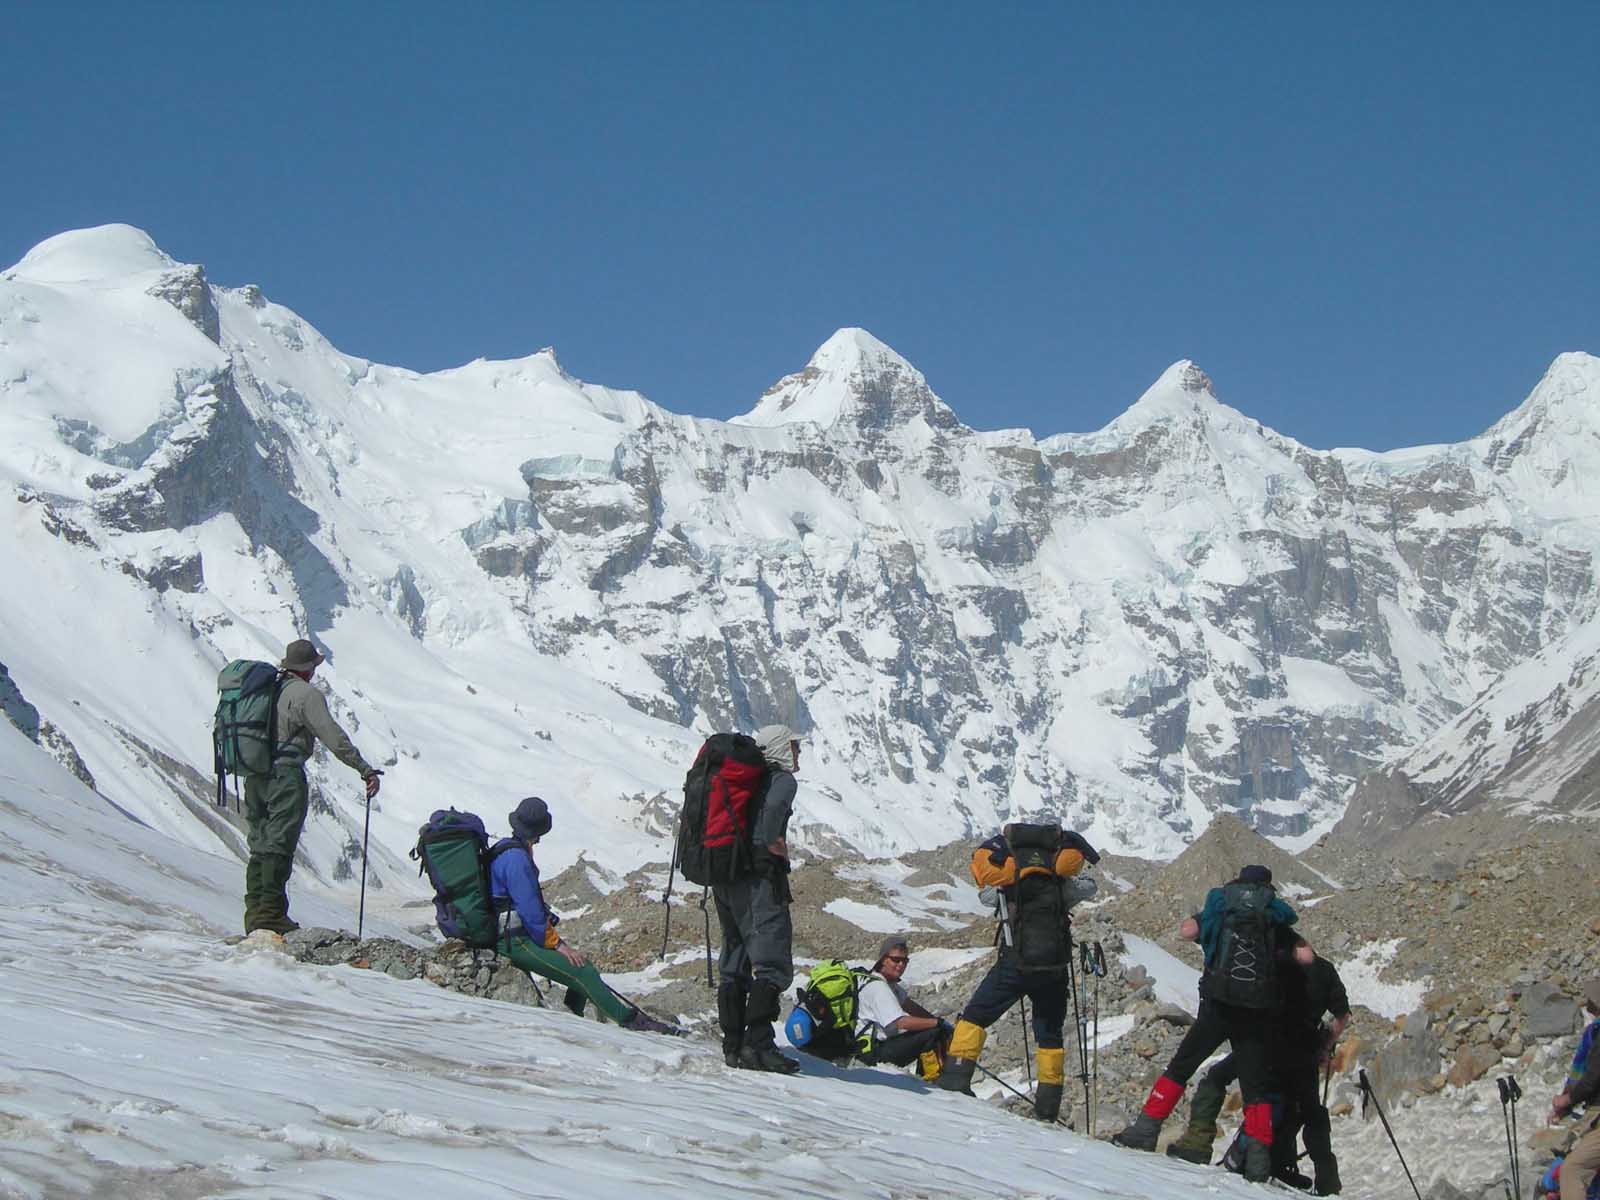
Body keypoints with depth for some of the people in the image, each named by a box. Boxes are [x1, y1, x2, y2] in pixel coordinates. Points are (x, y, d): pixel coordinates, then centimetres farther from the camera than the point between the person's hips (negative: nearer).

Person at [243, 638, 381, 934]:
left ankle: (256, 911, 12)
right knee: (279, 845, -7)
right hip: (286, 774, -7)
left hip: (253, 776, 7)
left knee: (260, 846, 12)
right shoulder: (306, 694, -6)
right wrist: (365, 769, -15)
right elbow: (333, 736, -14)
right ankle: (270, 913, -11)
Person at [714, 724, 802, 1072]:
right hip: (759, 877, -8)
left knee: (734, 964, 13)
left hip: (723, 879, 8)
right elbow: (775, 807, -23)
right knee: (773, 964, -10)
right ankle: (758, 1044, -20)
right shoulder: (781, 778, -1)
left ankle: (733, 1045, 13)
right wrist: (774, 845, -10)